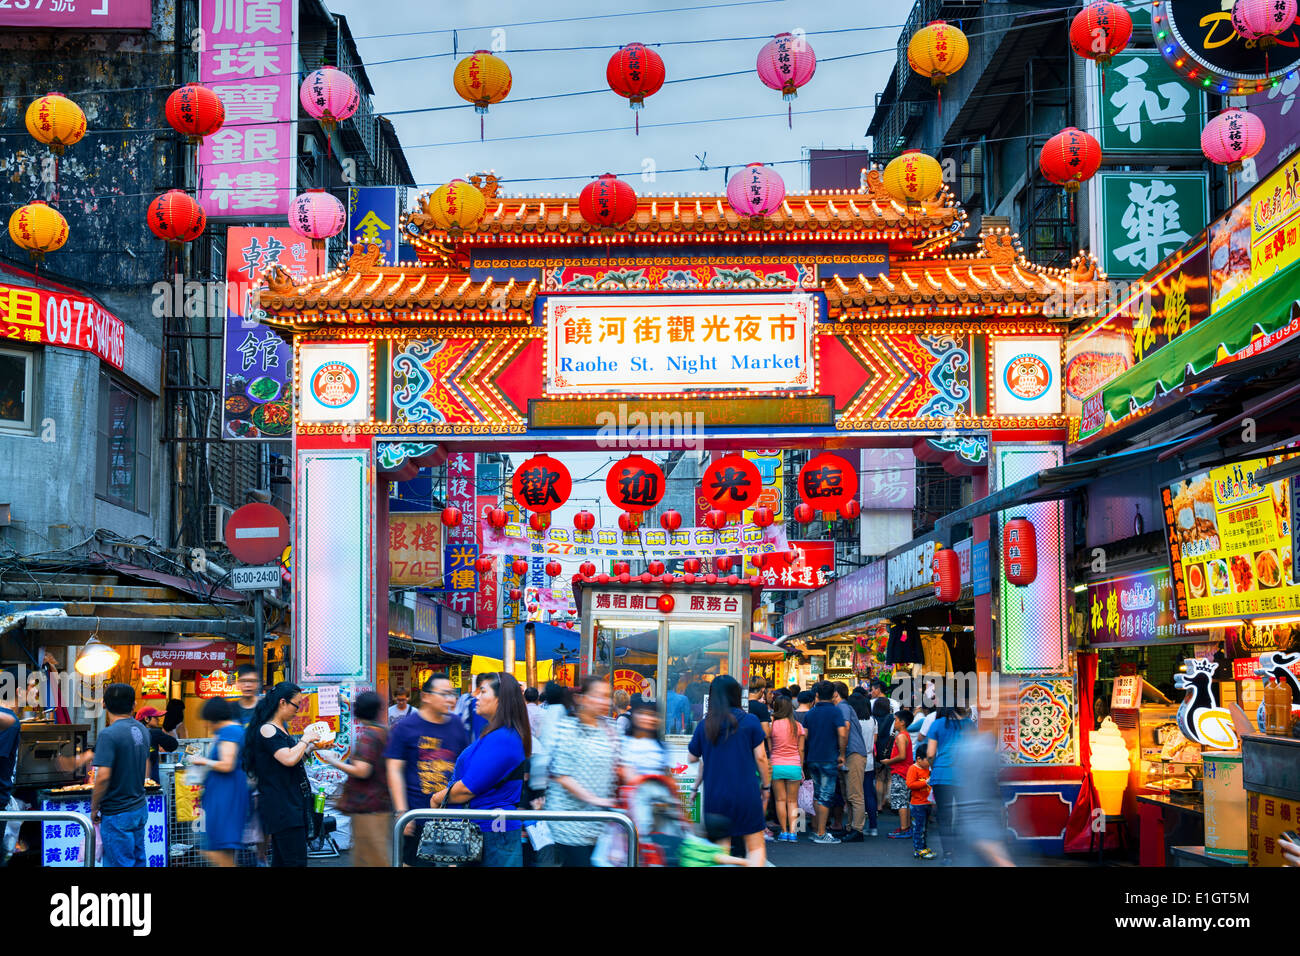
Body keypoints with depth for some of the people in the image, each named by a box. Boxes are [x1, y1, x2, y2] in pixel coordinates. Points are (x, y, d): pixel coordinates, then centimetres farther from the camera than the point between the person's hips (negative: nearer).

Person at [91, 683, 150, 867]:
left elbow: (103, 777, -23)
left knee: (120, 863, -1)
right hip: (139, 809, 8)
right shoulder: (142, 730, 6)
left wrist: (94, 808, -11)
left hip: (117, 814, -8)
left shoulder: (109, 734, -18)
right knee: (138, 861, 15)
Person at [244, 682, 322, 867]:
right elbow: (289, 759, -25)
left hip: (291, 805, 10)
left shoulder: (281, 728, 17)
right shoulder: (267, 730, -13)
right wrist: (305, 740, -10)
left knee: (281, 860, 10)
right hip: (281, 808, -10)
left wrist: (311, 748, 14)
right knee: (296, 861, -14)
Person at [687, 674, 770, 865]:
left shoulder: (705, 725, 3)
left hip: (714, 794, 3)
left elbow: (692, 758, 11)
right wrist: (766, 785, 8)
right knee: (755, 846, 2)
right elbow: (760, 757, -3)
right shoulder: (749, 721, -4)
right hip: (746, 792, -3)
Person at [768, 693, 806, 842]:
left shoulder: (773, 724, -5)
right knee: (792, 801, 6)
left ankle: (784, 832, 6)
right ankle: (792, 832, -2)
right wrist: (801, 768, 12)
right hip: (794, 766, 1)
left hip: (776, 766, -1)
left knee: (780, 799, 5)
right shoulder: (798, 726, 1)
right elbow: (801, 749, 4)